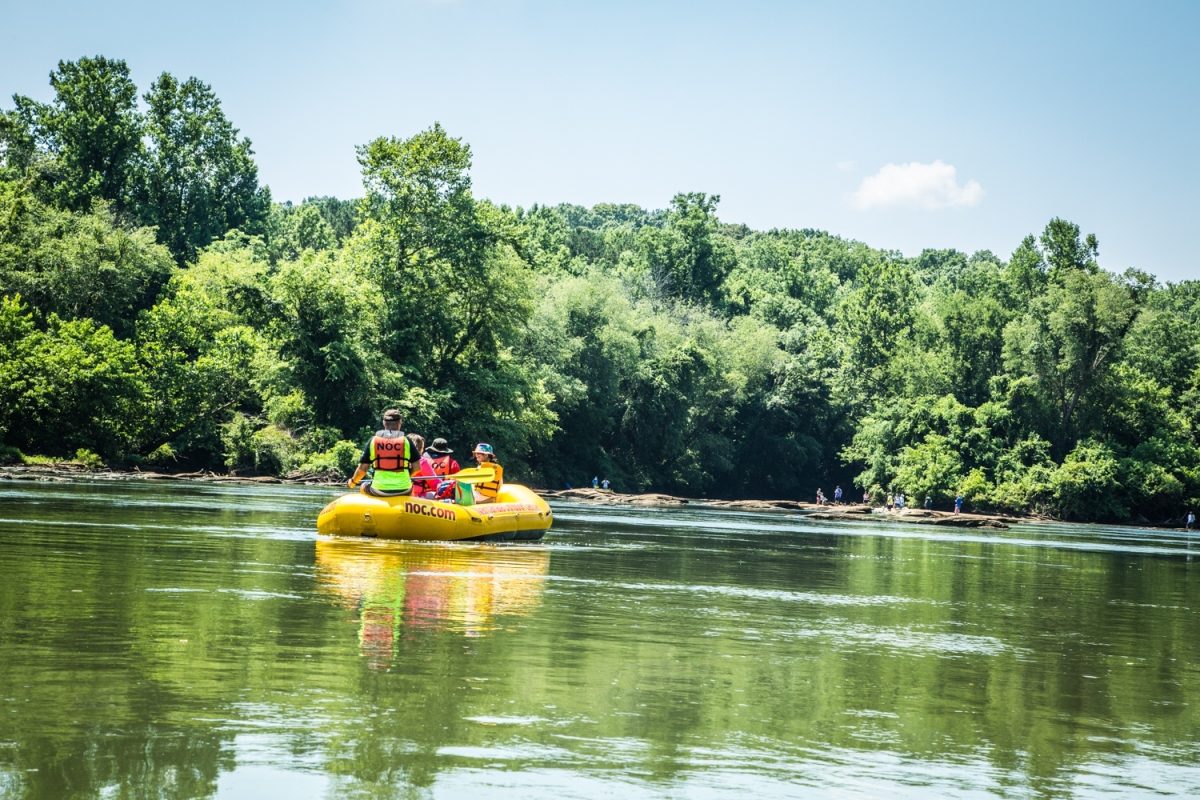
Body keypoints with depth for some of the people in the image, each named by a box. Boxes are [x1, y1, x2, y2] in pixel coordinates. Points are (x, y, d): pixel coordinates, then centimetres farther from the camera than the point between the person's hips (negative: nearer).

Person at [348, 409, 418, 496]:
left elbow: (362, 469, 2)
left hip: (378, 490, 0)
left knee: (364, 486, 33)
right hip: (403, 490, 0)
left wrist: (352, 481, 20)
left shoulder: (373, 440, 2)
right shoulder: (406, 440, 0)